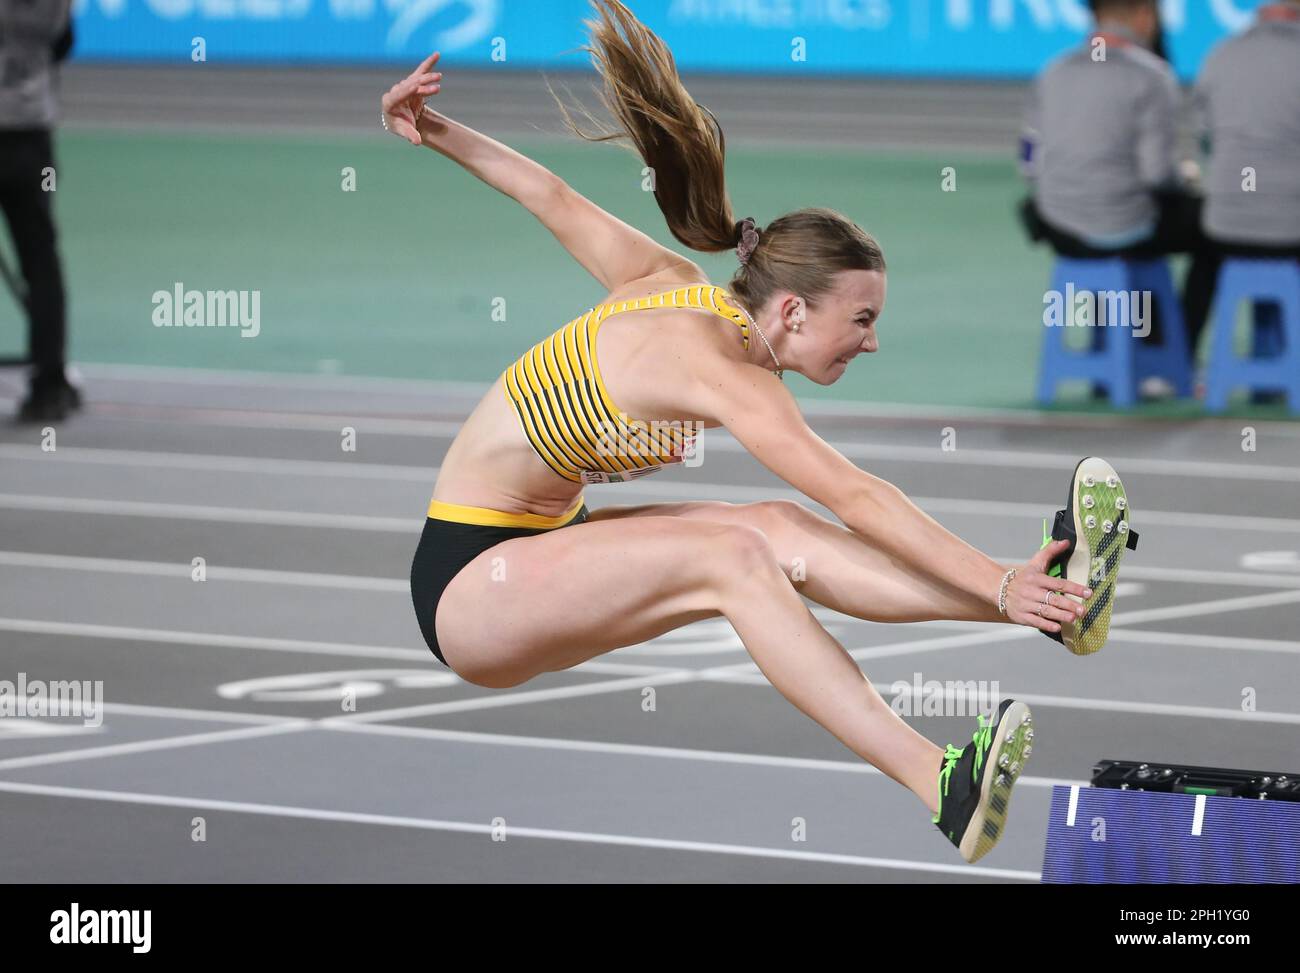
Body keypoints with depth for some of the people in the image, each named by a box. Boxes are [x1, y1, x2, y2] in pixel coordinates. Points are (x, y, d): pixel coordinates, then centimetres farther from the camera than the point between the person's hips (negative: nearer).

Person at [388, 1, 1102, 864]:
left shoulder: (680, 288, 2)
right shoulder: (718, 366, -25)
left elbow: (556, 201, 12)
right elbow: (858, 502, -31)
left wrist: (441, 135, 20)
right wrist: (999, 586, -33)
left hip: (541, 546, 9)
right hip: (466, 586, -9)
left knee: (779, 529, -13)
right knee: (731, 556, -31)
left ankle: (1049, 616, -28)